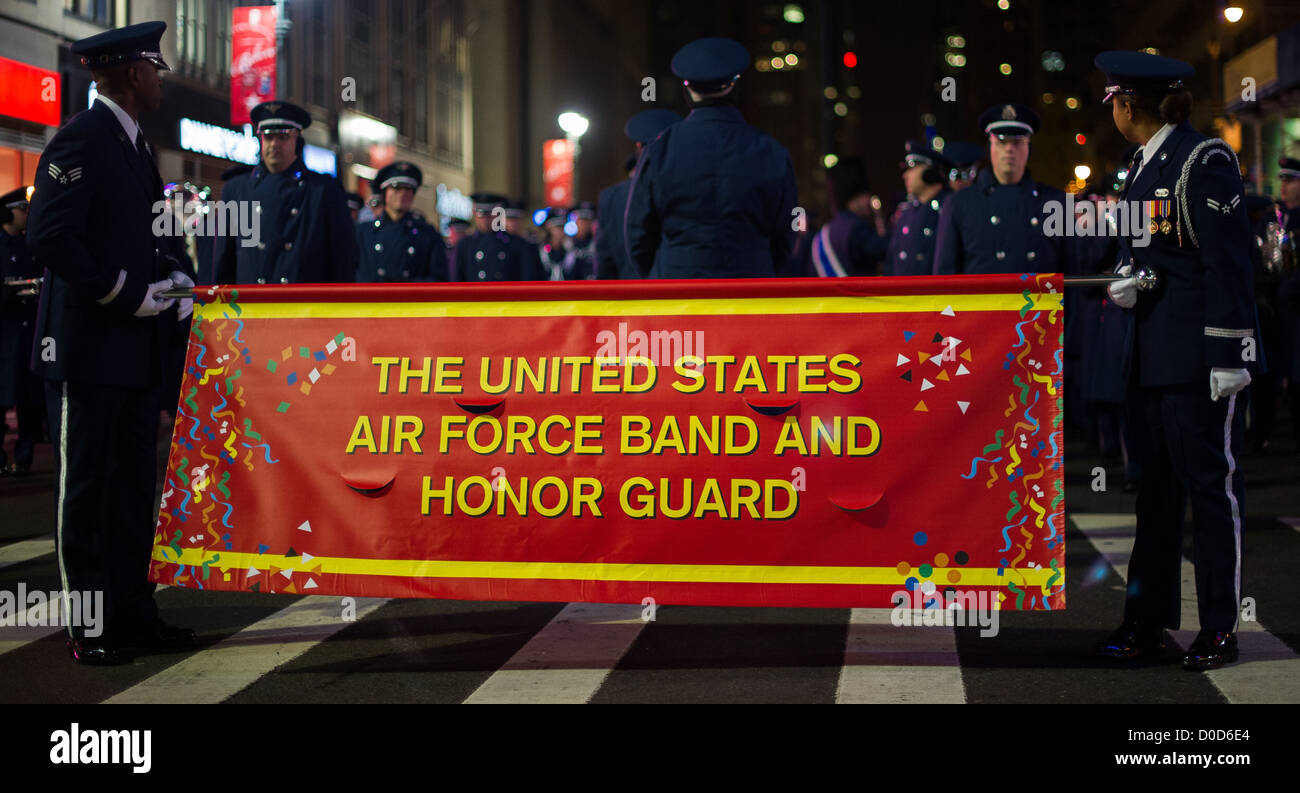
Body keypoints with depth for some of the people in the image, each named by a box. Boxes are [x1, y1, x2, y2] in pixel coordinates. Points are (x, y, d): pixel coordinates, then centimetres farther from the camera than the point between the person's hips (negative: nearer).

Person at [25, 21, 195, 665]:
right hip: (88, 350, -9)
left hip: (137, 348, 9)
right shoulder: (81, 141, -12)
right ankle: (88, 627, 7)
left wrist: (167, 289, 8)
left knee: (133, 486, 11)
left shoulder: (132, 145, 17)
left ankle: (132, 612, 19)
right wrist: (126, 294, -18)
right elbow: (48, 238, -20)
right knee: (85, 486, 0)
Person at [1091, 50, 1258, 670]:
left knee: (1210, 483, -1)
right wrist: (1130, 282, 3)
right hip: (1154, 353, 8)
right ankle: (1146, 623, 17)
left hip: (1199, 357, -8)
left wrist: (1228, 355, -17)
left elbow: (1228, 263, -14)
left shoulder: (1203, 160, -11)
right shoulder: (1144, 166, 15)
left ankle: (1219, 629, 9)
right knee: (1154, 486, 10)